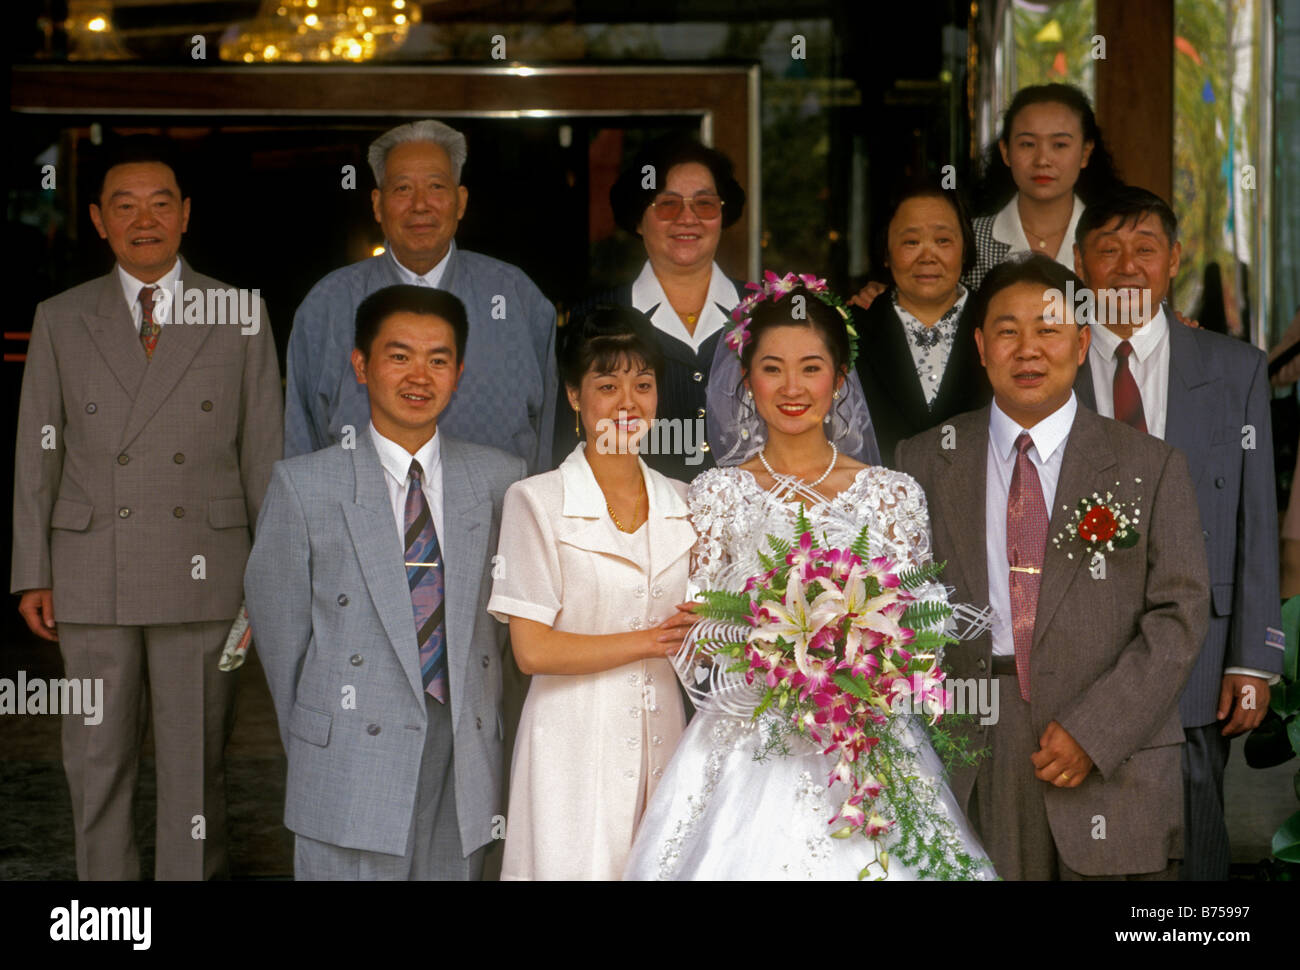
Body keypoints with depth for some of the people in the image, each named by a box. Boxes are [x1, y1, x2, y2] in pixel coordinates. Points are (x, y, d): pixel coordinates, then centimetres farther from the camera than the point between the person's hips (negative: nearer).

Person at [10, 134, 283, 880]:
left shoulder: (241, 316, 4)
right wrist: (34, 575, 2)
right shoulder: (61, 321, 7)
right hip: (92, 578, 1)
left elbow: (264, 452, 5)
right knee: (98, 761, 7)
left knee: (196, 761, 2)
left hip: (204, 573, -1)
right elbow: (37, 454, 7)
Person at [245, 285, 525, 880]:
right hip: (351, 781, -2)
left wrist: (478, 731, 8)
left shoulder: (500, 479, 6)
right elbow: (280, 628, 4)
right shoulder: (304, 486, -1)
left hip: (467, 769, 2)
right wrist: (319, 752, 7)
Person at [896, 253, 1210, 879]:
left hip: (1112, 768, 0)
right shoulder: (925, 462, 9)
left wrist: (1092, 731, -11)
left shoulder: (1150, 466, 5)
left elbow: (1179, 615, -1)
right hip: (966, 769, 1)